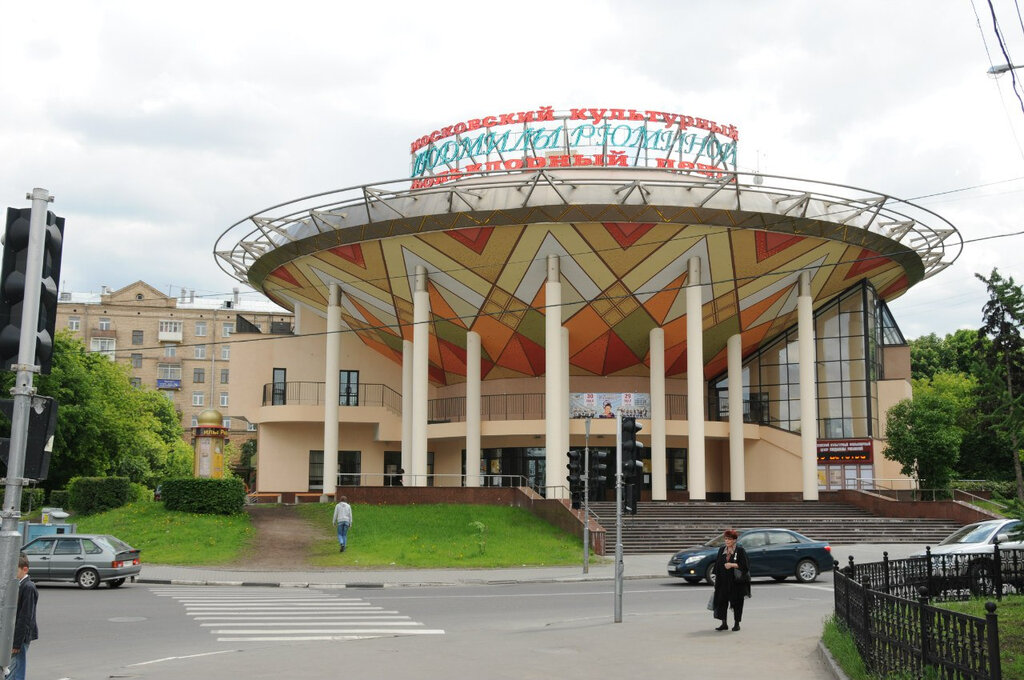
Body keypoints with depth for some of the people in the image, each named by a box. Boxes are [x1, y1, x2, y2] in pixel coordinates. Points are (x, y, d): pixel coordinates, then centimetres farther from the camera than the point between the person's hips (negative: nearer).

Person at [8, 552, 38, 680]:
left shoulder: (28, 588, -16)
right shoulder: (18, 585, 10)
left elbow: (25, 618, -19)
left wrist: (17, 643, -19)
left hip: (21, 636, -9)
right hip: (13, 636, 9)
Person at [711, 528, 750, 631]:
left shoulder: (740, 550, -4)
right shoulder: (721, 550, 10)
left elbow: (745, 565, -9)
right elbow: (717, 564, 13)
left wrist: (732, 565, -18)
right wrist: (717, 578, 8)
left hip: (736, 581, -4)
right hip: (723, 581, 4)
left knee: (736, 602, 3)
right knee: (721, 601, -2)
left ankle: (736, 624, 15)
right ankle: (724, 624, 5)